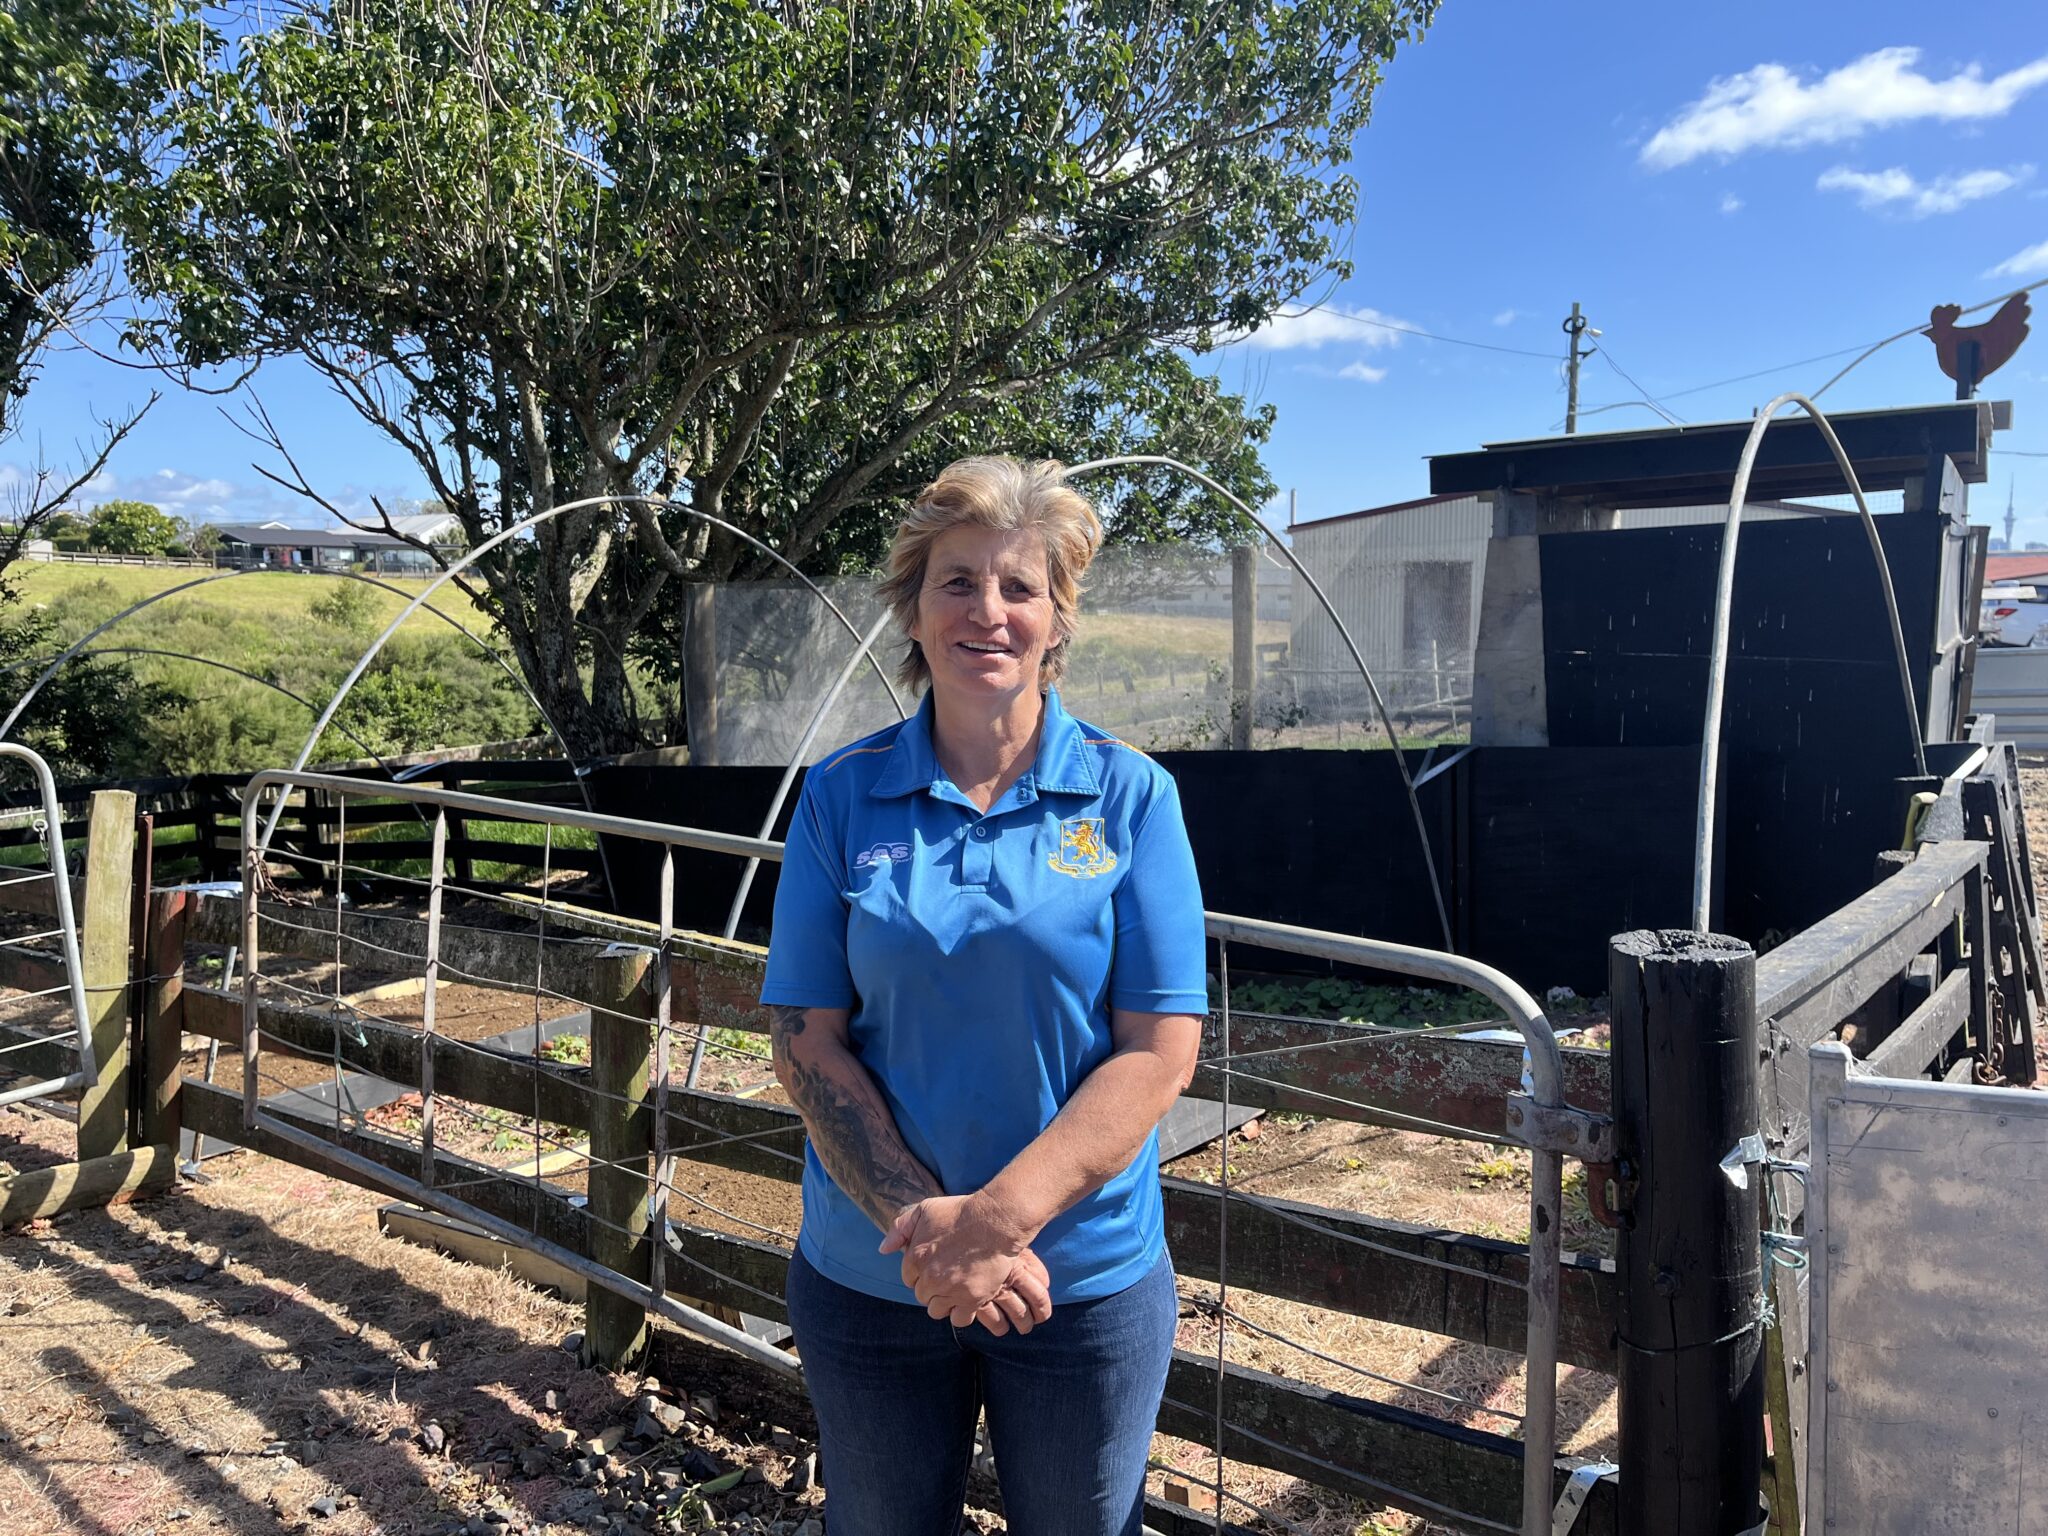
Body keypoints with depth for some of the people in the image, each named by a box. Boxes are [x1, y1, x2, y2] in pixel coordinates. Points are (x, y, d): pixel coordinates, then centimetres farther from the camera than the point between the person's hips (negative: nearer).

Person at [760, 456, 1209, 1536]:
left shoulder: (1130, 795, -7)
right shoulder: (843, 796, -5)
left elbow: (1160, 1049, -11)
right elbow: (806, 1042, -7)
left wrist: (997, 1217, -20)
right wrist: (922, 1226, -18)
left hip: (1089, 1280, -1)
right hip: (869, 1276, 1)